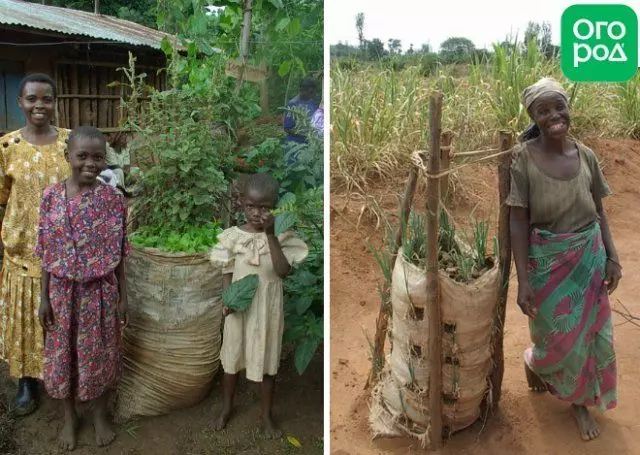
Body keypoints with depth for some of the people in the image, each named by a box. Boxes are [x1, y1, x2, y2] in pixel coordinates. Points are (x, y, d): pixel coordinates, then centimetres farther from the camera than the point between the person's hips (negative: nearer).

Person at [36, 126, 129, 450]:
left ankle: (100, 415, 35)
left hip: (100, 290, -1)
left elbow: (118, 254, -3)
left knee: (98, 353, 13)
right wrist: (44, 297, 0)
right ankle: (69, 417, 36)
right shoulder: (52, 196, -7)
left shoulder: (113, 198, -9)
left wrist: (123, 297, -1)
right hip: (63, 290, 1)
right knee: (63, 354, 14)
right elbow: (47, 253, -1)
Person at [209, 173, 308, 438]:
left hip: (267, 310, -1)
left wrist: (271, 235, -27)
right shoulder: (232, 236, -7)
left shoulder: (281, 236, -11)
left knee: (267, 362, 13)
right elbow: (227, 272, 0)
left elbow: (283, 271, -22)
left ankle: (267, 415, 33)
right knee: (232, 359, 17)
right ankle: (226, 408, 41)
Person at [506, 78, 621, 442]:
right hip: (548, 261, -4)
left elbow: (599, 212, 6)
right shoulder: (523, 157, -16)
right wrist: (523, 280, -18)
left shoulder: (586, 156, -4)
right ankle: (534, 360, 46)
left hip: (589, 258, 4)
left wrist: (612, 257, -1)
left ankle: (580, 401, 38)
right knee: (557, 337, 9)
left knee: (590, 333, 14)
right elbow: (518, 221, -16)